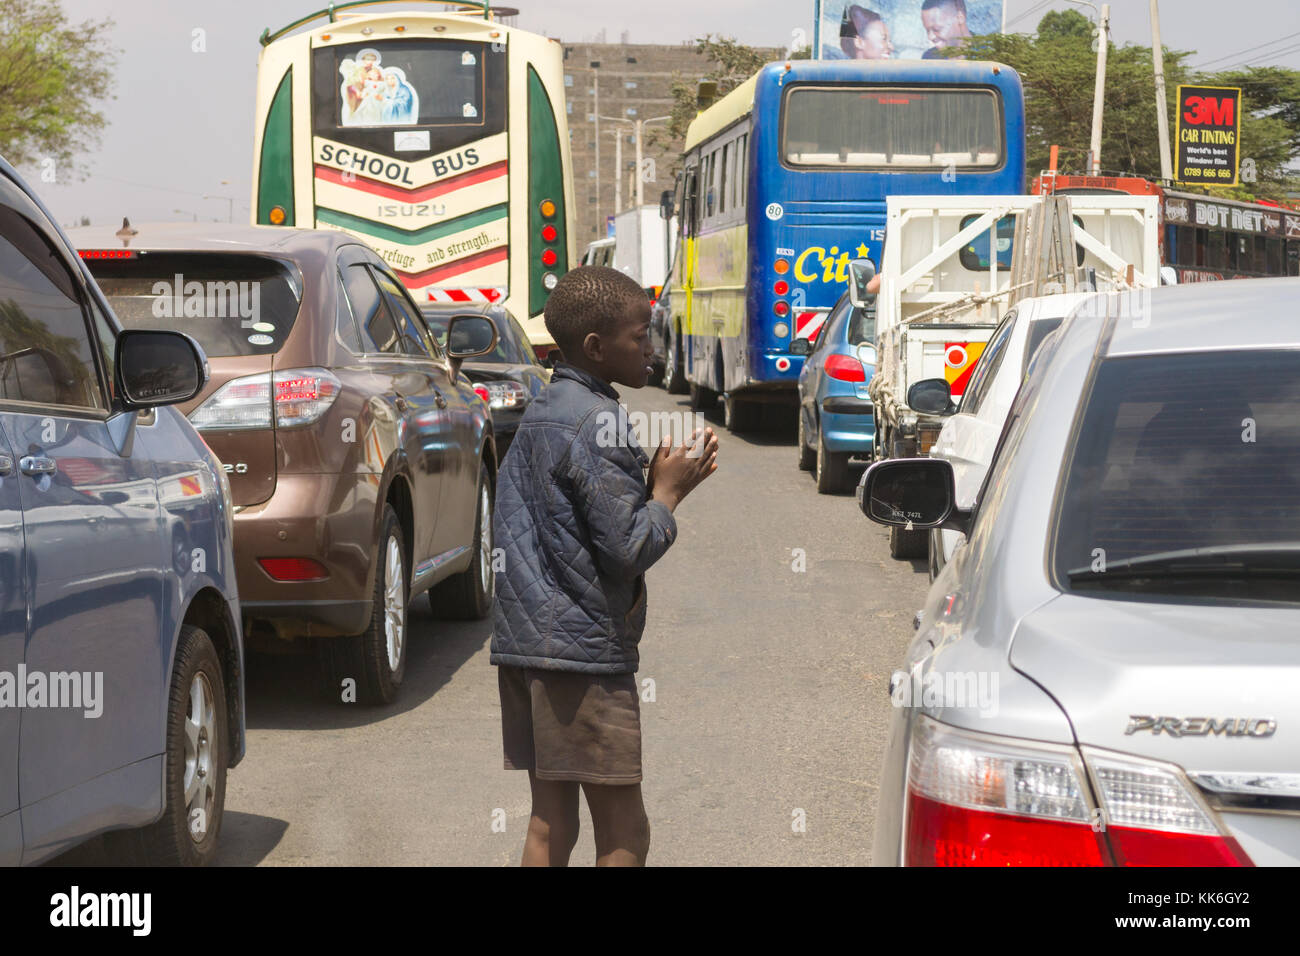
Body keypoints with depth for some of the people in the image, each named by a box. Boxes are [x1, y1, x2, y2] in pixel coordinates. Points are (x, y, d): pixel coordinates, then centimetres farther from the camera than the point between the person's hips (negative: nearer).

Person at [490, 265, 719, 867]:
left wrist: (658, 480, 11)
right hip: (583, 648, -9)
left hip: (525, 639, 9)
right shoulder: (600, 419, -13)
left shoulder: (540, 412, 16)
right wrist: (668, 491, -2)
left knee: (551, 821, 11)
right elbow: (628, 548, -18)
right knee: (624, 832, -3)